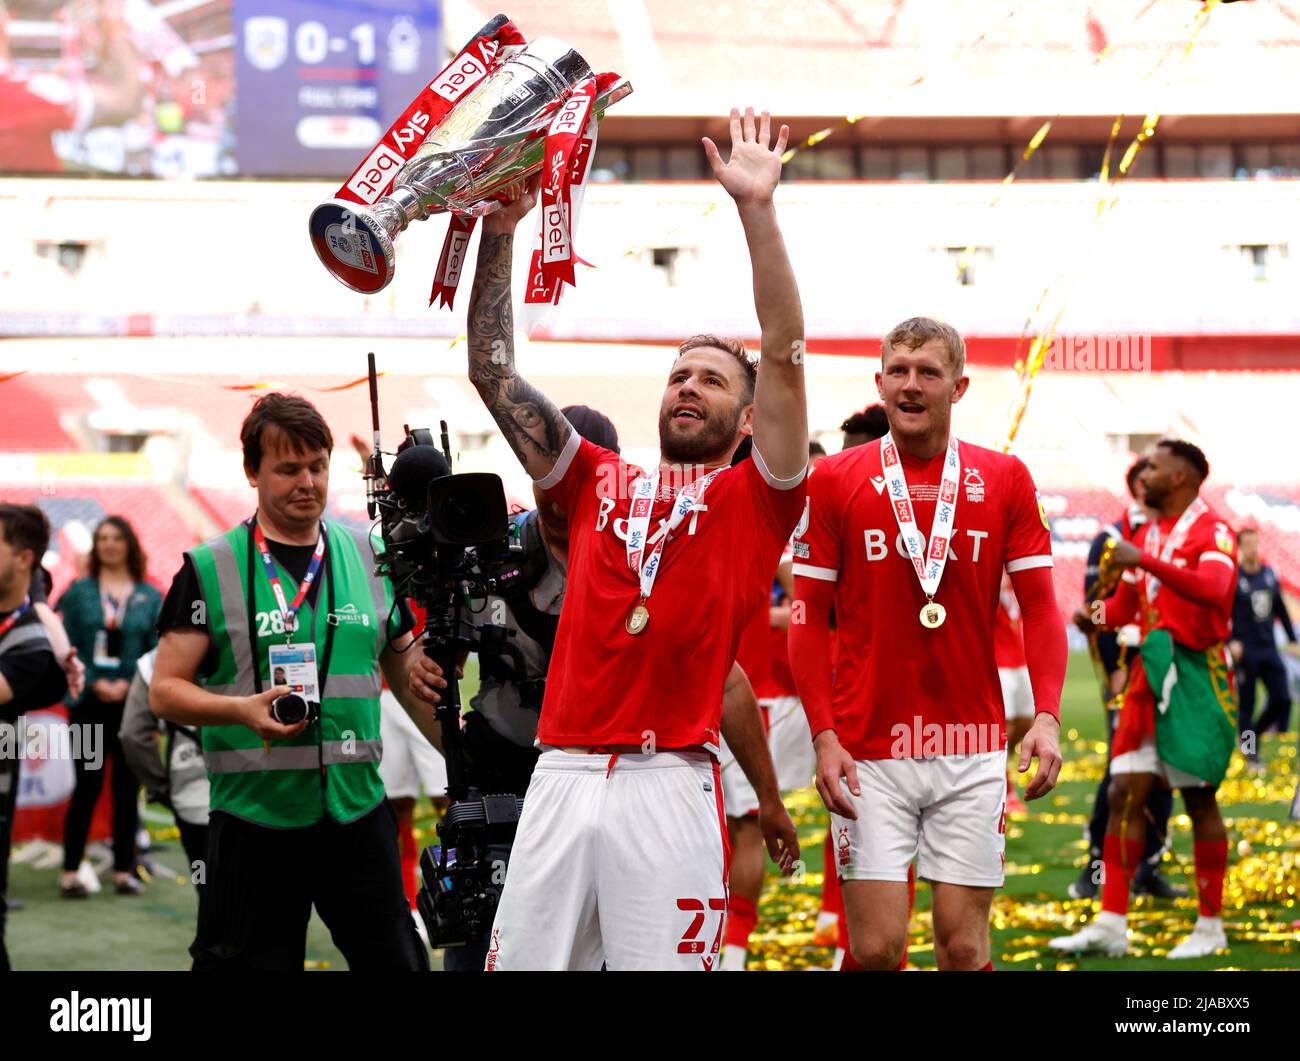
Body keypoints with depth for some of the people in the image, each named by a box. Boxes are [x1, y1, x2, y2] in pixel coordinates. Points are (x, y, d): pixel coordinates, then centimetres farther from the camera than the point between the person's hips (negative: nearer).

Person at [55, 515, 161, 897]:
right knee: (87, 786, -4)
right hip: (89, 704, -1)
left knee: (127, 787, 4)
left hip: (133, 703, 1)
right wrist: (92, 682, -12)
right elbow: (69, 646, 1)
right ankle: (70, 872, -1)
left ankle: (124, 870, 11)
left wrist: (128, 684, -10)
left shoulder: (150, 597, 6)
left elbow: (159, 650, 3)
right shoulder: (79, 592, 5)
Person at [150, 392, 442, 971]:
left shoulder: (371, 558, 10)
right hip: (255, 816, -3)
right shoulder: (209, 569, -1)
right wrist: (245, 709, -20)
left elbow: (411, 677, 19)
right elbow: (165, 690, -3)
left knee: (396, 959, 3)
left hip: (359, 811, 3)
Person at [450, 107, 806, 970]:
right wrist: (499, 235, 13)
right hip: (563, 775, 3)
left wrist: (757, 210, -6)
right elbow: (494, 375, 19)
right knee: (520, 963, 1)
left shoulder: (753, 500, 10)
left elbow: (786, 353, -1)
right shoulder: (597, 482, 20)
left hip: (672, 784, -3)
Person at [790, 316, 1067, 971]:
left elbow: (1040, 608, 5)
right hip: (866, 753, -1)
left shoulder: (1005, 481, 4)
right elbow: (809, 617, 3)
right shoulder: (834, 481, 1)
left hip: (971, 750, 1)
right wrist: (823, 735, -7)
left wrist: (1047, 717, -9)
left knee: (964, 946, 3)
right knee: (876, 947, -5)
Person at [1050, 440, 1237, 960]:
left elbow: (1214, 589, -28)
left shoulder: (1211, 532, -9)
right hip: (1151, 674, 7)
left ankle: (1211, 926, 9)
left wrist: (1146, 562, -34)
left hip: (1196, 677, -7)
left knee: (1199, 797, -1)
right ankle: (1111, 923, 1)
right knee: (1124, 793, 0)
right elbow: (1125, 604, 19)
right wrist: (1098, 614, -3)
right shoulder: (1144, 535, 14)